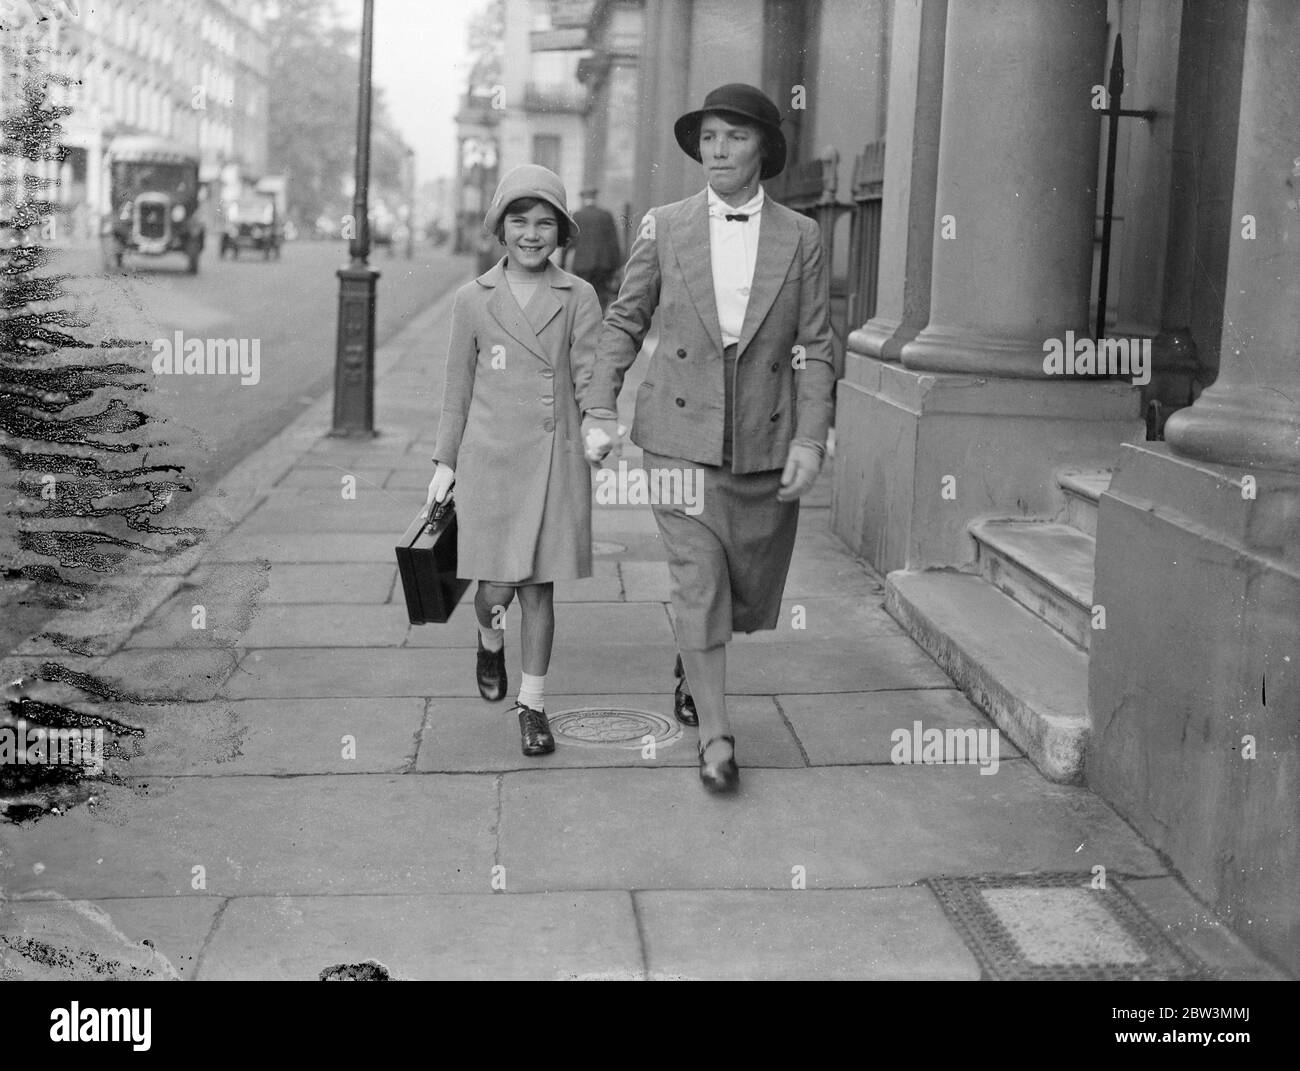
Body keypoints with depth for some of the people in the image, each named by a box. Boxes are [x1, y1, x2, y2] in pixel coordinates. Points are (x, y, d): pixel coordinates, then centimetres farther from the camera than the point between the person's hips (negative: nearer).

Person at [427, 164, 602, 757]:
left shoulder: (578, 297, 2)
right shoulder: (473, 299, 4)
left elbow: (590, 375, -3)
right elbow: (458, 389, 9)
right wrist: (445, 462, 8)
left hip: (556, 461, 0)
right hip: (489, 460, 0)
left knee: (539, 588, 4)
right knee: (496, 586, 1)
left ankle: (533, 704, 19)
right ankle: (490, 640, 36)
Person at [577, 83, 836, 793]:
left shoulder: (799, 238, 2)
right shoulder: (663, 228, 3)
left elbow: (815, 348, 1)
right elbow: (624, 321, 7)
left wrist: (810, 439, -8)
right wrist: (598, 407, -5)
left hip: (765, 444, 1)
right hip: (681, 436, -1)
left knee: (749, 590, 11)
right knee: (697, 582, -5)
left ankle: (691, 662, 43)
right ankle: (715, 735, 5)